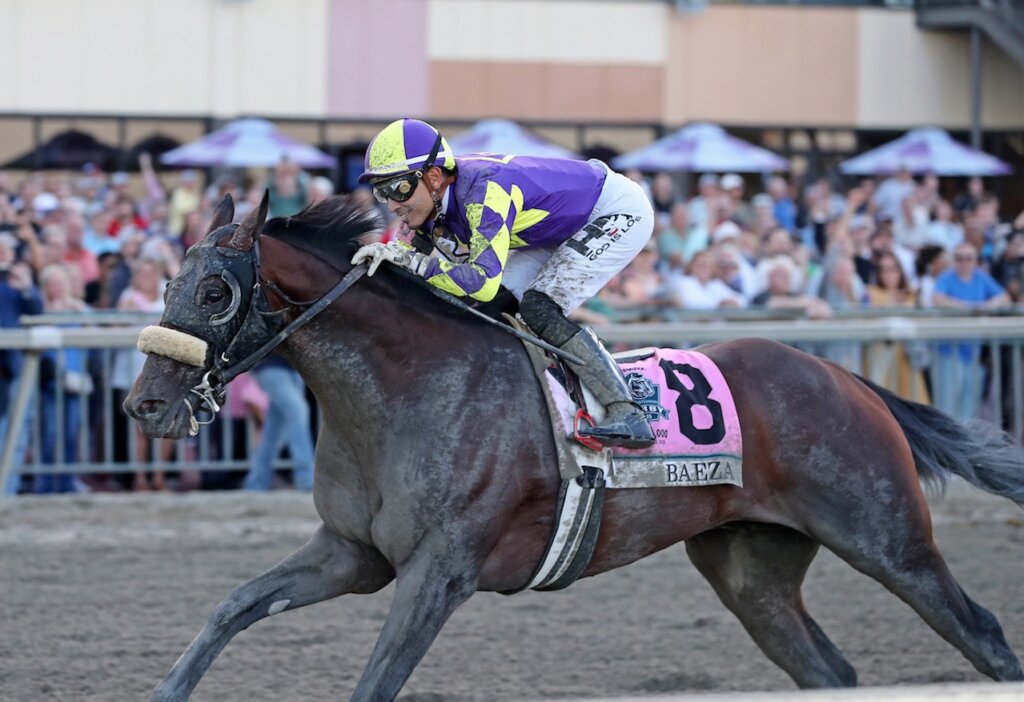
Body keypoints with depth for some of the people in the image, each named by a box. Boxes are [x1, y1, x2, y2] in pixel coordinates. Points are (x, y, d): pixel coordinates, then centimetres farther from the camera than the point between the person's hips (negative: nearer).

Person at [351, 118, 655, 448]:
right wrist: (384, 253, -15)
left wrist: (412, 261, -42)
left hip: (621, 212, -10)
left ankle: (627, 415, -20)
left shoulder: (483, 192, -35)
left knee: (539, 309, -22)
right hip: (571, 222, 10)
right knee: (495, 304, 1)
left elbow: (484, 280, -43)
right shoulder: (436, 199, -7)